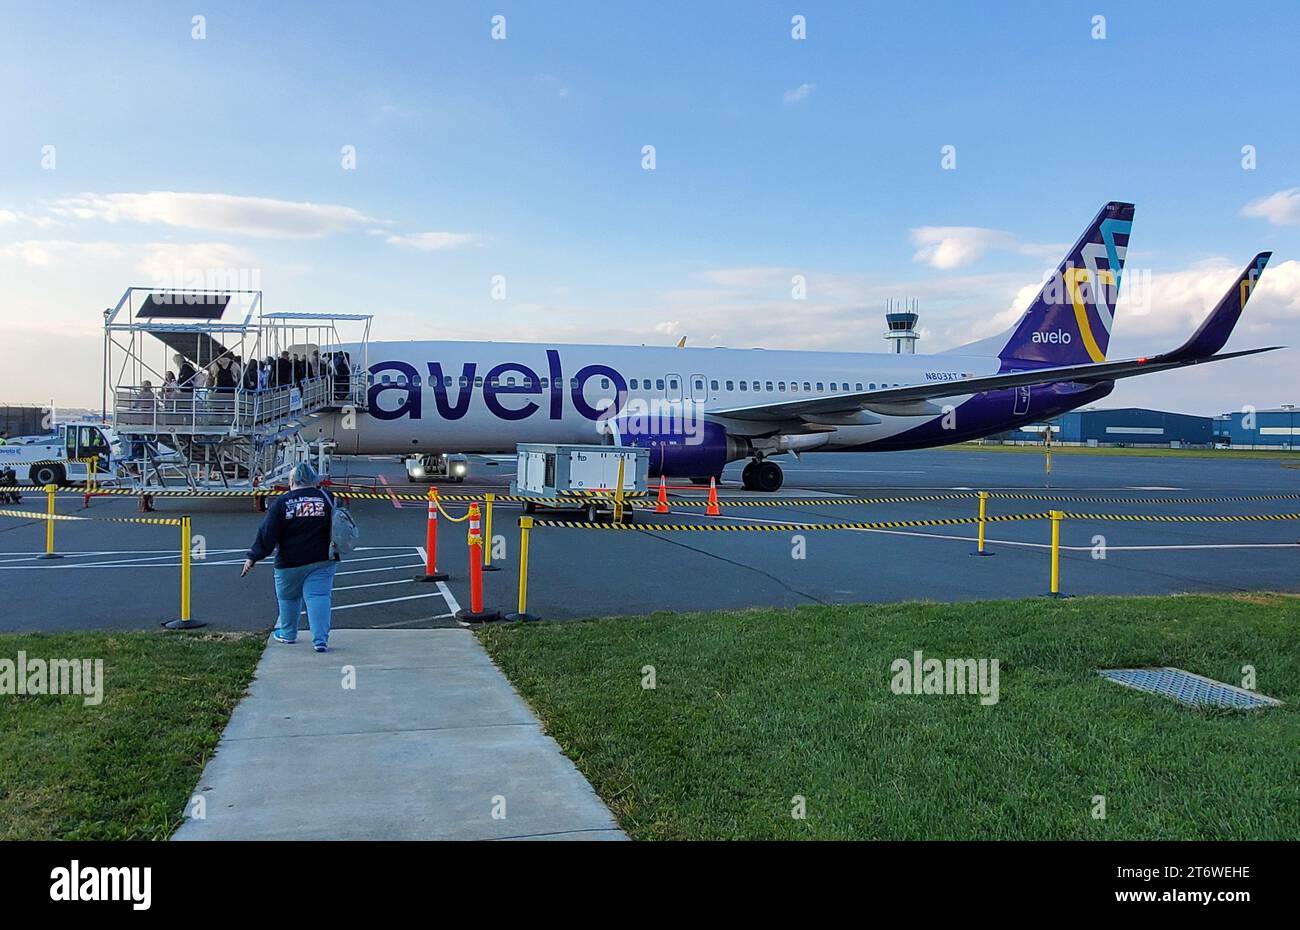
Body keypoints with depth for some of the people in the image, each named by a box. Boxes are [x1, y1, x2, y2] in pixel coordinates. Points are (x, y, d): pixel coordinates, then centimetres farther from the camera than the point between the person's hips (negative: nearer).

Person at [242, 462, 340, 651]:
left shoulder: (282, 502, -6)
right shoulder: (327, 499, 0)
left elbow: (267, 533, -7)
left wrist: (253, 557, -3)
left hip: (290, 561, -1)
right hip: (322, 560, 1)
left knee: (288, 596, 18)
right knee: (318, 596, -3)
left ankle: (287, 633, 33)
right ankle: (320, 639, -14)